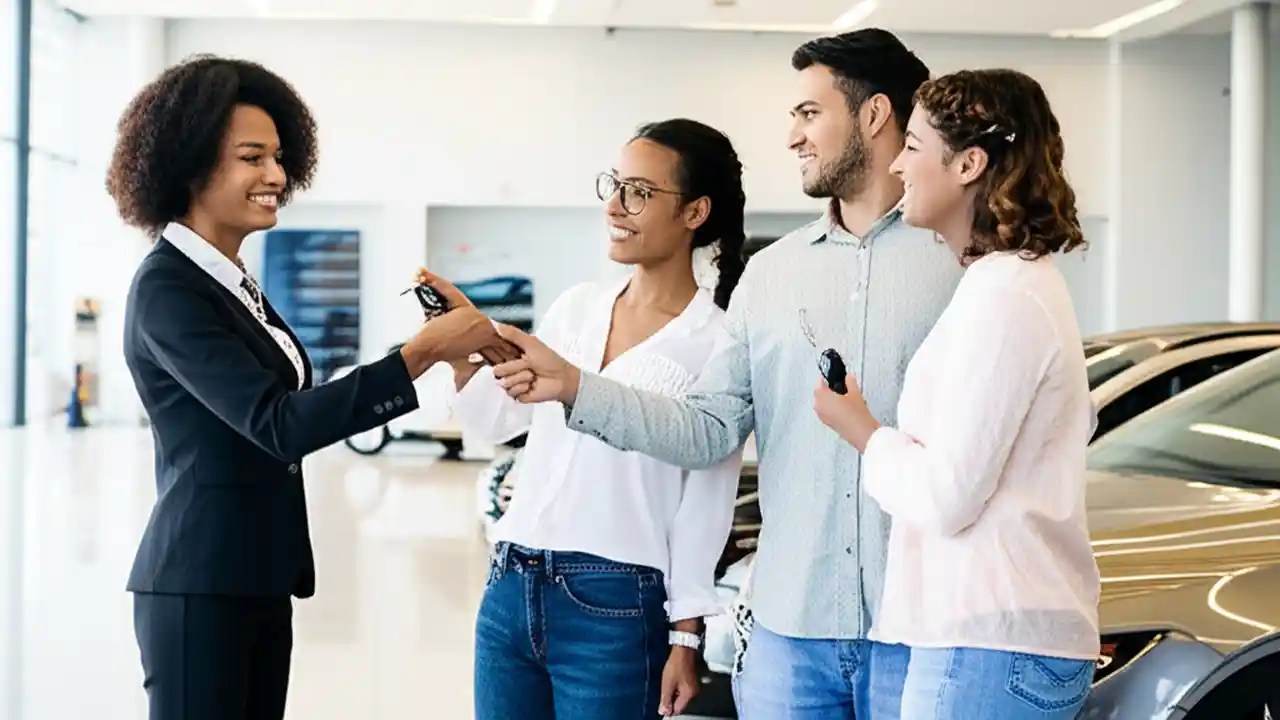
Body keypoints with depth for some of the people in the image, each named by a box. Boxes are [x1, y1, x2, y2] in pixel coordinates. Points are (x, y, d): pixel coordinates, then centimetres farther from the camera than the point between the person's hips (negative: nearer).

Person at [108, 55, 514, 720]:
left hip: (259, 577, 9)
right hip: (201, 586, -9)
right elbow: (277, 424, -24)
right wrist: (422, 351, -27)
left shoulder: (233, 282, 12)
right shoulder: (167, 288, -15)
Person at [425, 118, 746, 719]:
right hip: (509, 590, 5)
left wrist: (685, 639, -6)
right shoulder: (576, 307, 9)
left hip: (615, 607, -5)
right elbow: (496, 418, 16)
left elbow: (705, 506, -6)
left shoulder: (716, 341, -7)